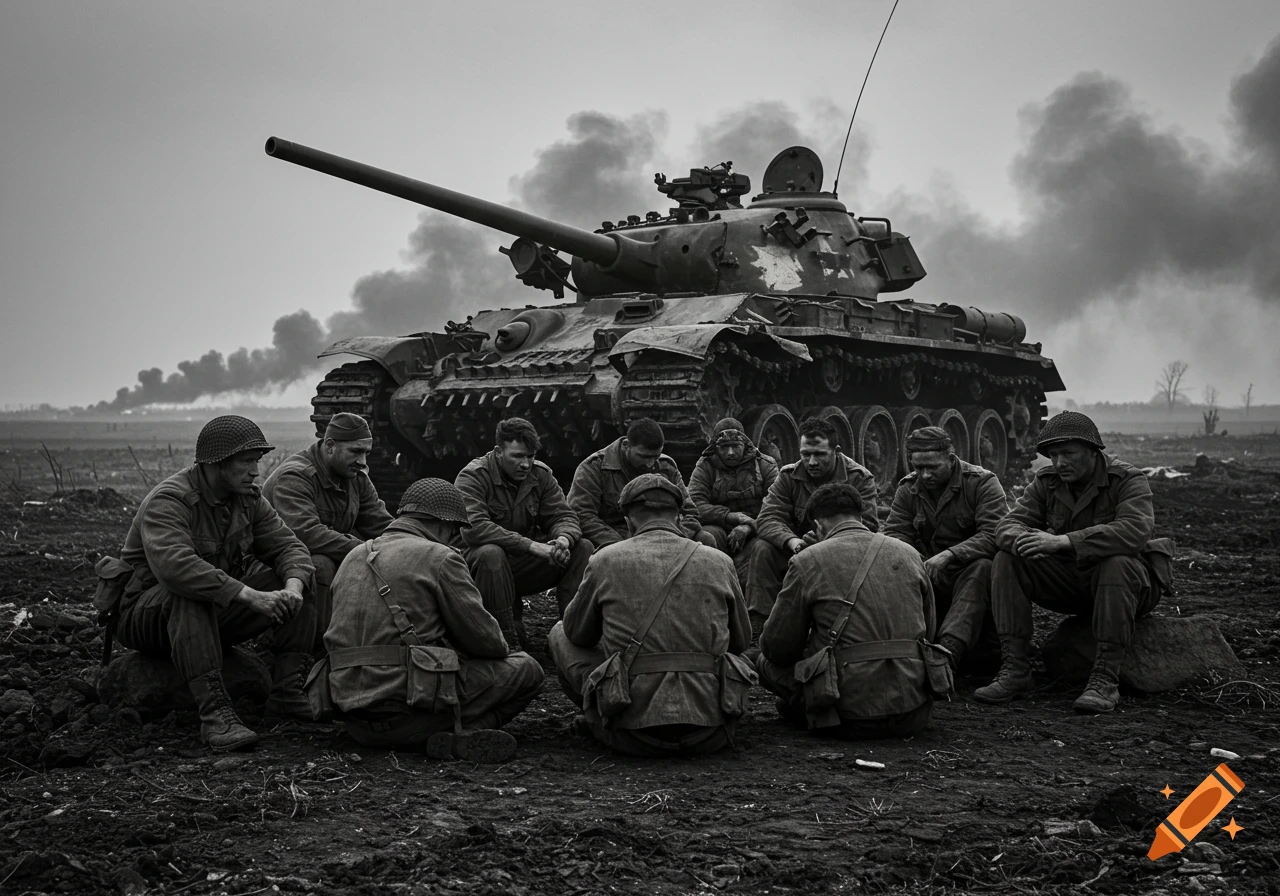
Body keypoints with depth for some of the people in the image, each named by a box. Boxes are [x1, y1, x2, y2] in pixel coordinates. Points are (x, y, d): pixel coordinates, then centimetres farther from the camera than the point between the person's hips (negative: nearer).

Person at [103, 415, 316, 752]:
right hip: (147, 609, -7)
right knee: (190, 595, -40)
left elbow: (287, 546, -1)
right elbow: (174, 566, -41)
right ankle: (214, 713, -43)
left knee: (299, 582, -8)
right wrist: (250, 595, -44)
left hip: (216, 612, 7)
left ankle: (287, 692, -12)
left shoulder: (248, 499, 2)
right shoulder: (168, 500, -23)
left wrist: (293, 587, -26)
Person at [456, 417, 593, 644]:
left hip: (529, 565, 5)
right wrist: (530, 545, -35)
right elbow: (474, 527, -29)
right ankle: (508, 638, -29)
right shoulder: (472, 477, -15)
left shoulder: (541, 474, 2)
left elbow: (563, 515, 0)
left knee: (583, 548, -11)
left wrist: (564, 538, -27)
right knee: (490, 553, -39)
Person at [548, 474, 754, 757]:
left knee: (560, 635, 20)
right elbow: (740, 640, 19)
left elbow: (577, 633, 16)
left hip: (632, 735, -2)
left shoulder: (606, 560, 0)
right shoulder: (719, 562, 5)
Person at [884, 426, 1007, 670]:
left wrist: (949, 554, -34)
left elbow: (994, 535, -21)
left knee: (982, 568, -38)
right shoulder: (907, 489, 7)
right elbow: (894, 533, -1)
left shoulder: (983, 482, -8)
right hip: (929, 576, 3)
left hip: (971, 570, -3)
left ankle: (950, 650, -56)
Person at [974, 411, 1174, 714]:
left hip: (1129, 581, -4)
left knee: (1117, 563, -39)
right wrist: (1023, 540, -35)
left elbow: (1135, 530, -34)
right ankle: (1015, 670, -19)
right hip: (1070, 580, 5)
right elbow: (1008, 526, -7)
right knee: (1007, 561, -16)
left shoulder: (1128, 480, -14)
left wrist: (1064, 541, -42)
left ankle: (1105, 679, -35)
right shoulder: (1046, 482, 1)